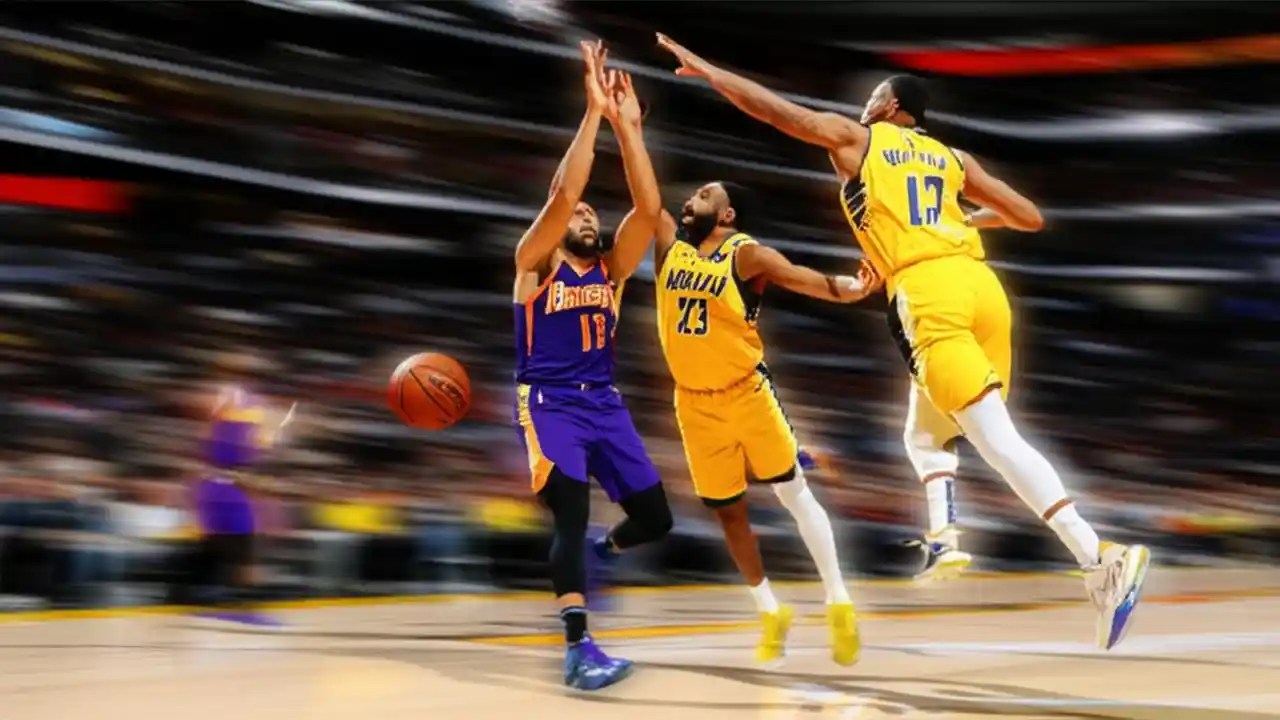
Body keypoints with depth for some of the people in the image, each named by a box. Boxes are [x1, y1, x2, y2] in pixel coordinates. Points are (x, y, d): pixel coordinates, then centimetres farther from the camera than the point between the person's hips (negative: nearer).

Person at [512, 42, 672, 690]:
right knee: (572, 511, -22)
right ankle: (578, 650, -18)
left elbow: (648, 209, -5)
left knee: (653, 518, 3)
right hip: (548, 402, -5)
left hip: (603, 401, 5)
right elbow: (563, 195, -17)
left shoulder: (612, 266, 11)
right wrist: (593, 113, -20)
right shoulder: (535, 260, 0)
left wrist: (628, 127, -11)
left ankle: (597, 553, 38)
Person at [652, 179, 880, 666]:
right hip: (695, 403, 4)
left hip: (747, 393, -4)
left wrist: (847, 289, -37)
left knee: (793, 492, 1)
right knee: (728, 512, 10)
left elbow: (799, 277, -20)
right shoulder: (669, 250, 5)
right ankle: (771, 613, 25)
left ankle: (838, 601, 11)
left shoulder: (747, 255, -8)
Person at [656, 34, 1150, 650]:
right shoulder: (952, 157, 25)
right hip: (979, 282, 6)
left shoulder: (854, 137, 15)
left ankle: (1102, 558, -25)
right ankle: (945, 541, 4)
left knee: (998, 439, -14)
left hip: (927, 292, -6)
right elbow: (1030, 218, 24)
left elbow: (772, 107, 14)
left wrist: (704, 69, 26)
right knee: (925, 435, 23)